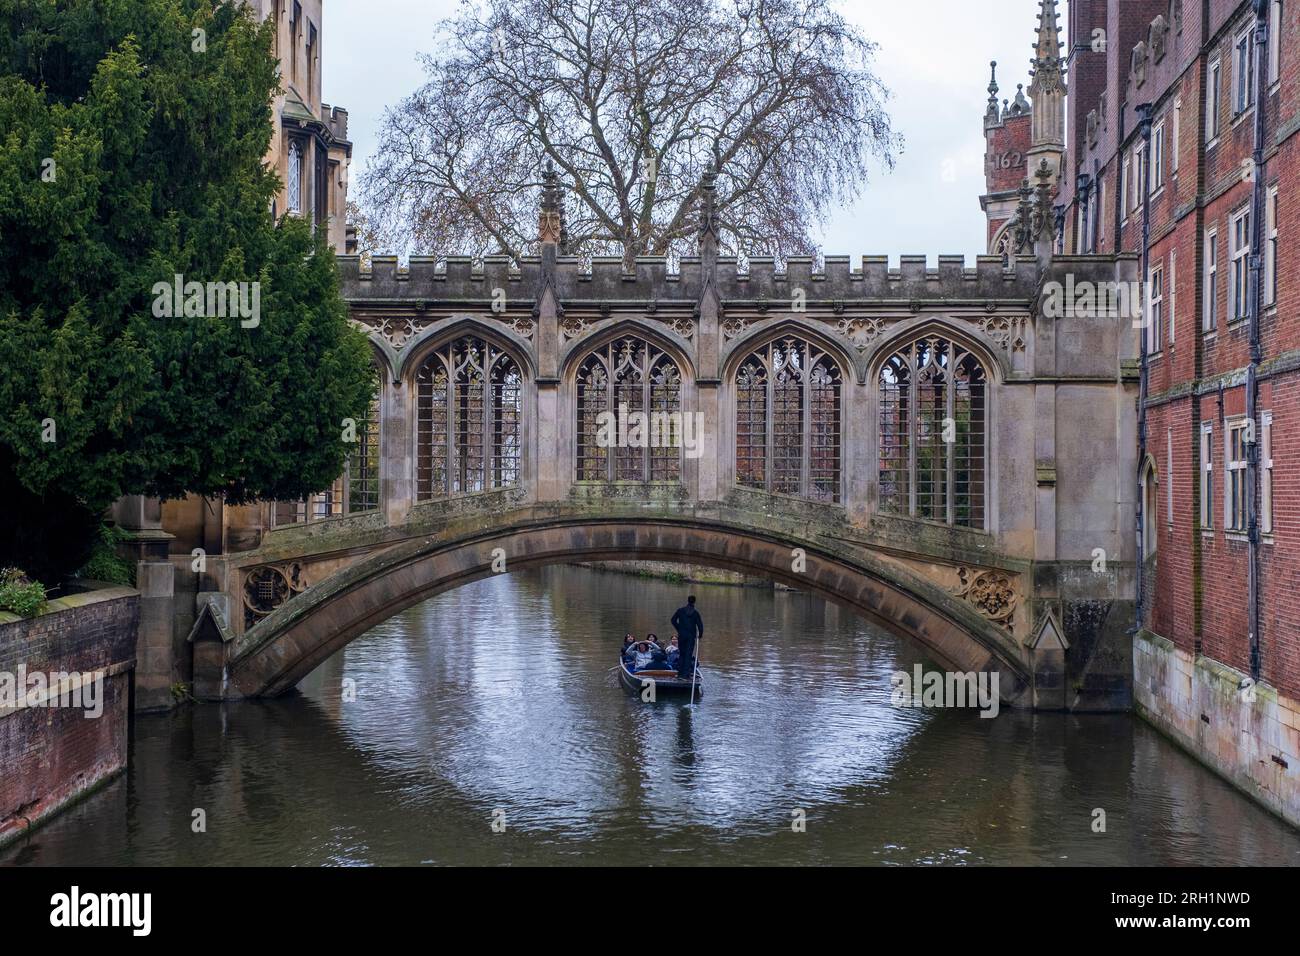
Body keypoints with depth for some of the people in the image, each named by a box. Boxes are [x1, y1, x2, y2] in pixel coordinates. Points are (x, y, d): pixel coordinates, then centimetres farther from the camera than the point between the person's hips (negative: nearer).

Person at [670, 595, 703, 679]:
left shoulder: (680, 610, 0)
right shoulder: (695, 613, -4)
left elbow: (673, 620, 3)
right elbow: (700, 625, -6)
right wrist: (700, 635, 9)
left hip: (681, 635, 2)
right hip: (691, 636, -2)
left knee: (682, 654, 15)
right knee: (689, 655, 1)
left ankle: (680, 673, 14)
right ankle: (686, 675, -3)